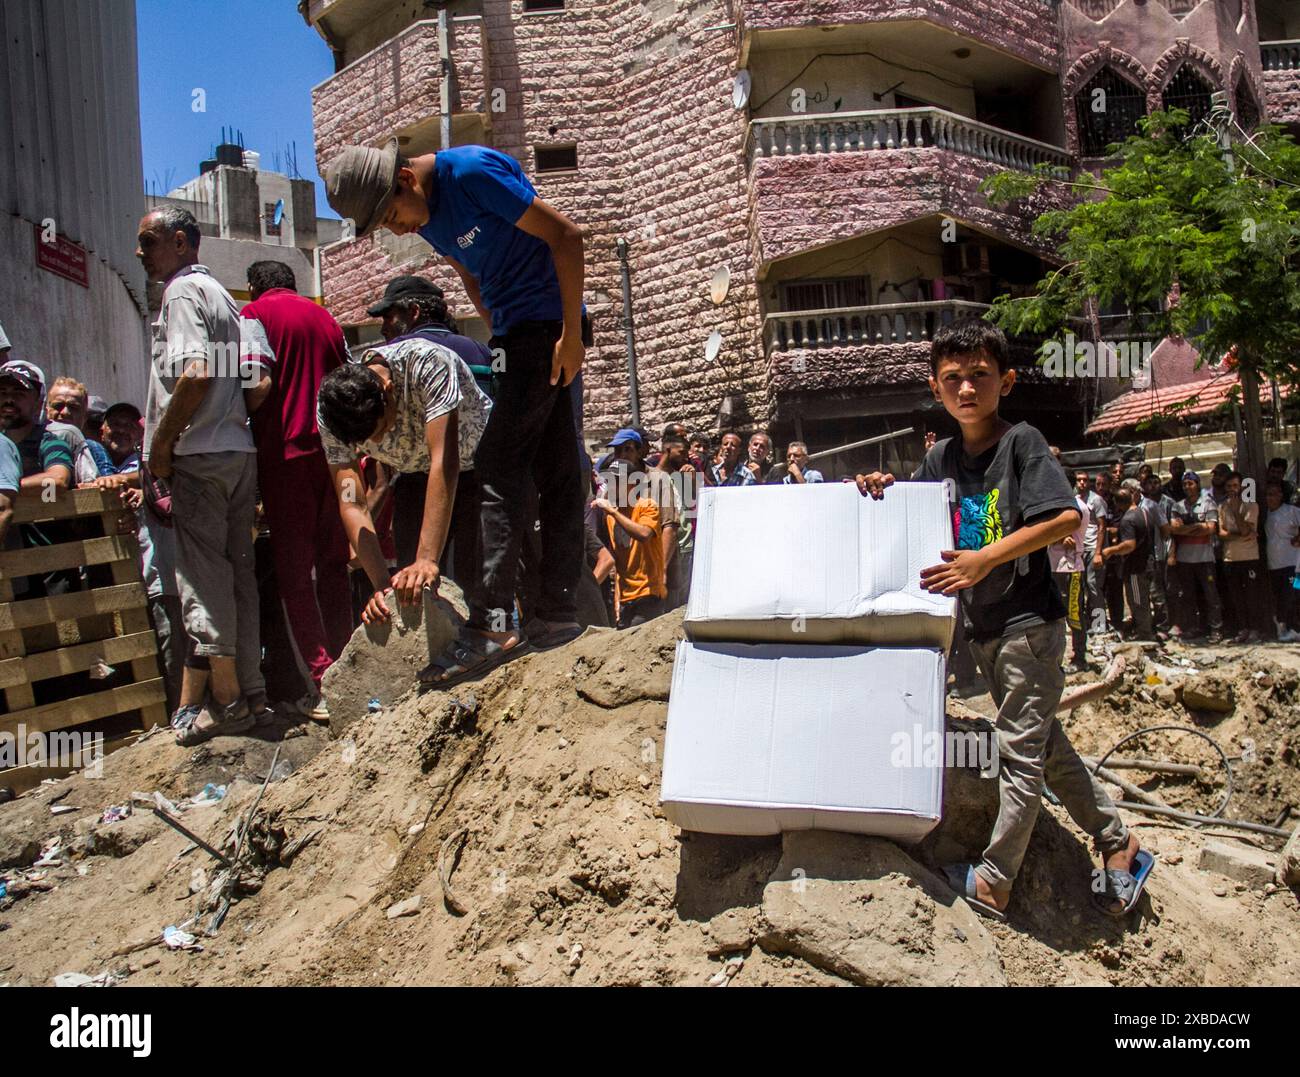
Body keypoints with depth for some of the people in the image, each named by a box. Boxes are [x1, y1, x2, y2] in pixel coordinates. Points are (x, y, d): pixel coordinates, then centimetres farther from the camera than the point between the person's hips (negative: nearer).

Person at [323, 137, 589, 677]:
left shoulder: (473, 171, -17)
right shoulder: (425, 214, 8)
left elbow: (566, 234, -16)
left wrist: (571, 334, -17)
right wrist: (500, 333, 8)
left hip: (550, 326, -9)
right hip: (516, 333, 9)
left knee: (498, 469, -13)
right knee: (556, 472, 6)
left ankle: (491, 624, -14)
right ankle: (558, 611, 9)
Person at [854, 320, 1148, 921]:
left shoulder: (1021, 442, -11)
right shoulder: (940, 457, 7)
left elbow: (1066, 518, -20)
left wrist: (986, 559, -26)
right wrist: (882, 489, -1)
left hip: (1028, 621, -7)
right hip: (981, 626, 8)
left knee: (1020, 750, 0)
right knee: (1043, 743, 16)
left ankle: (991, 883, 8)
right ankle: (1116, 841, 30)